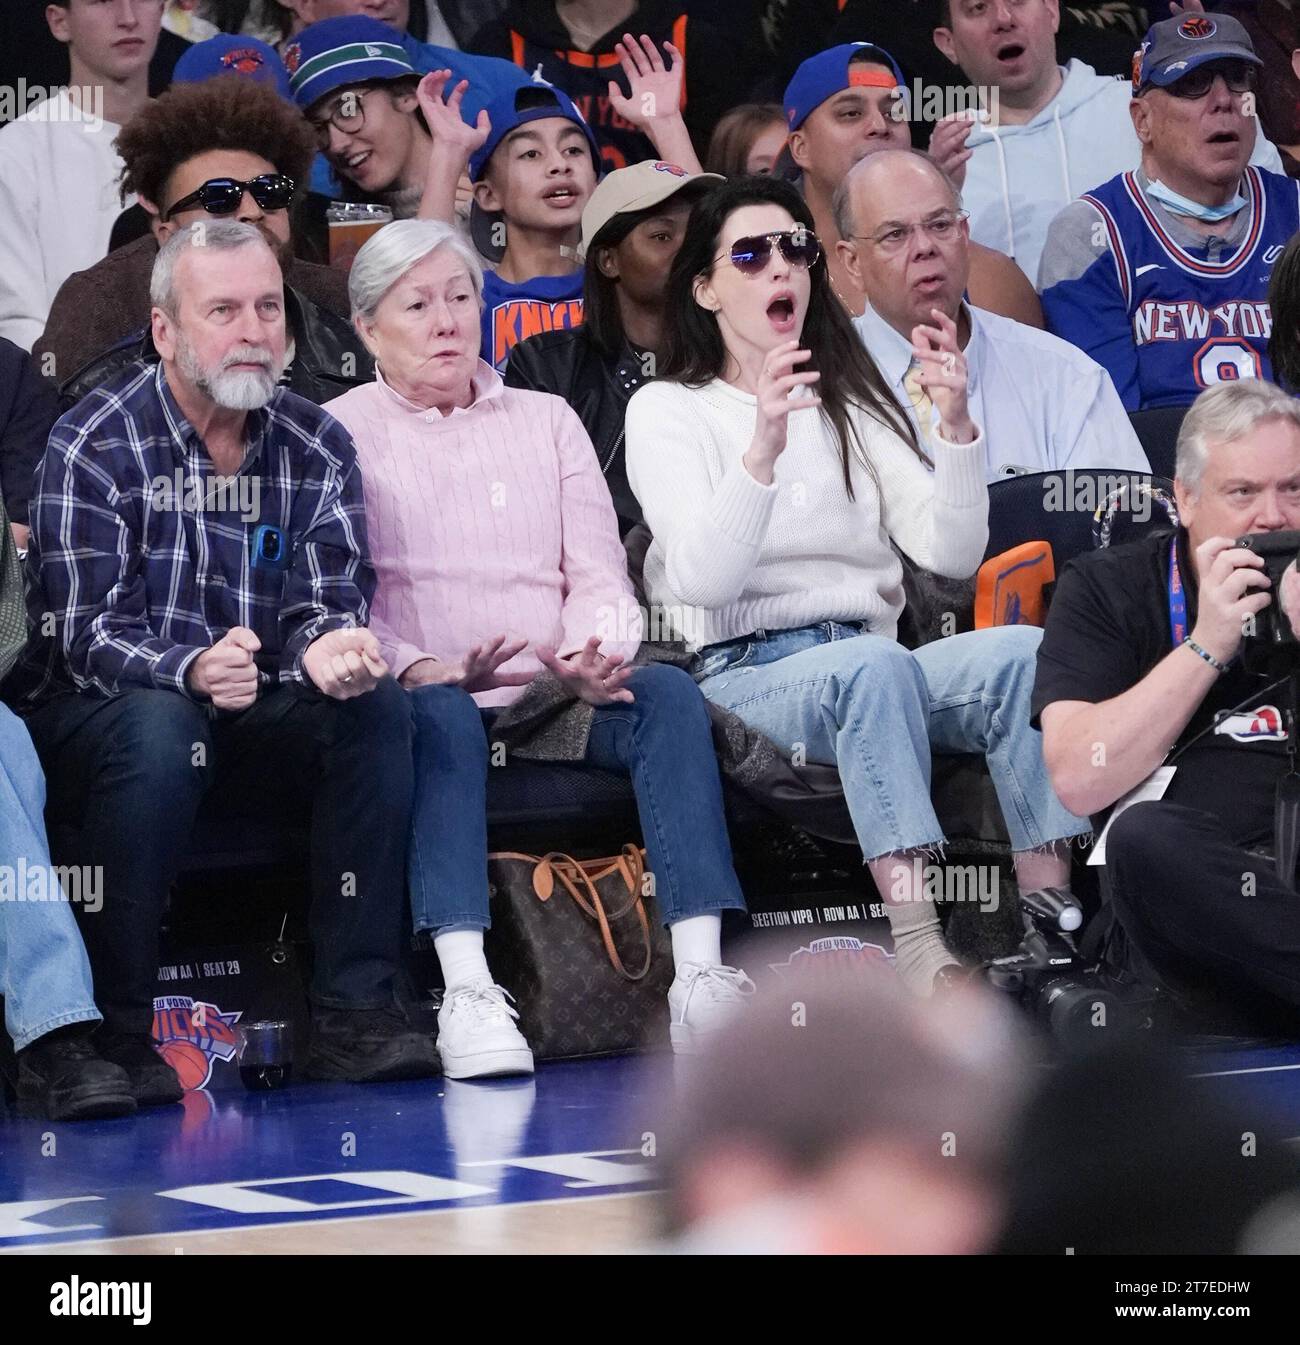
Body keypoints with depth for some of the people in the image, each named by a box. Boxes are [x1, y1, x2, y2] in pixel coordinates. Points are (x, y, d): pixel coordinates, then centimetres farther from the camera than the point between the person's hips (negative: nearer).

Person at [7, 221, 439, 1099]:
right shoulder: (94, 448, -11)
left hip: (252, 723, 4)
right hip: (90, 720, -4)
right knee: (158, 728, -37)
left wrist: (331, 649, -31)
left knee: (376, 707, -22)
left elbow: (330, 601, -5)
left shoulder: (317, 449, 3)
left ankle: (354, 1013, -22)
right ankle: (113, 1029, -28)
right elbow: (87, 636, -19)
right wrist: (191, 671, -40)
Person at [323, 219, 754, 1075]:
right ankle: (468, 992, -51)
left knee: (666, 691, -26)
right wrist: (423, 669, -20)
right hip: (433, 697, -3)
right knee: (439, 714, -37)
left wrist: (596, 658, -9)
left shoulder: (547, 421, 23)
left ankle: (701, 973, -39)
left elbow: (598, 576, 14)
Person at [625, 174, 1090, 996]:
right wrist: (763, 451, -26)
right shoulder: (668, 410, 7)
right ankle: (921, 957, -48)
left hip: (868, 667, 5)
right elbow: (700, 579, -12)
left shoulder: (854, 408, 20)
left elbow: (952, 555, 5)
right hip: (742, 675, -4)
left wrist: (957, 428, -10)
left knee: (1027, 651, -26)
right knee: (872, 665, -38)